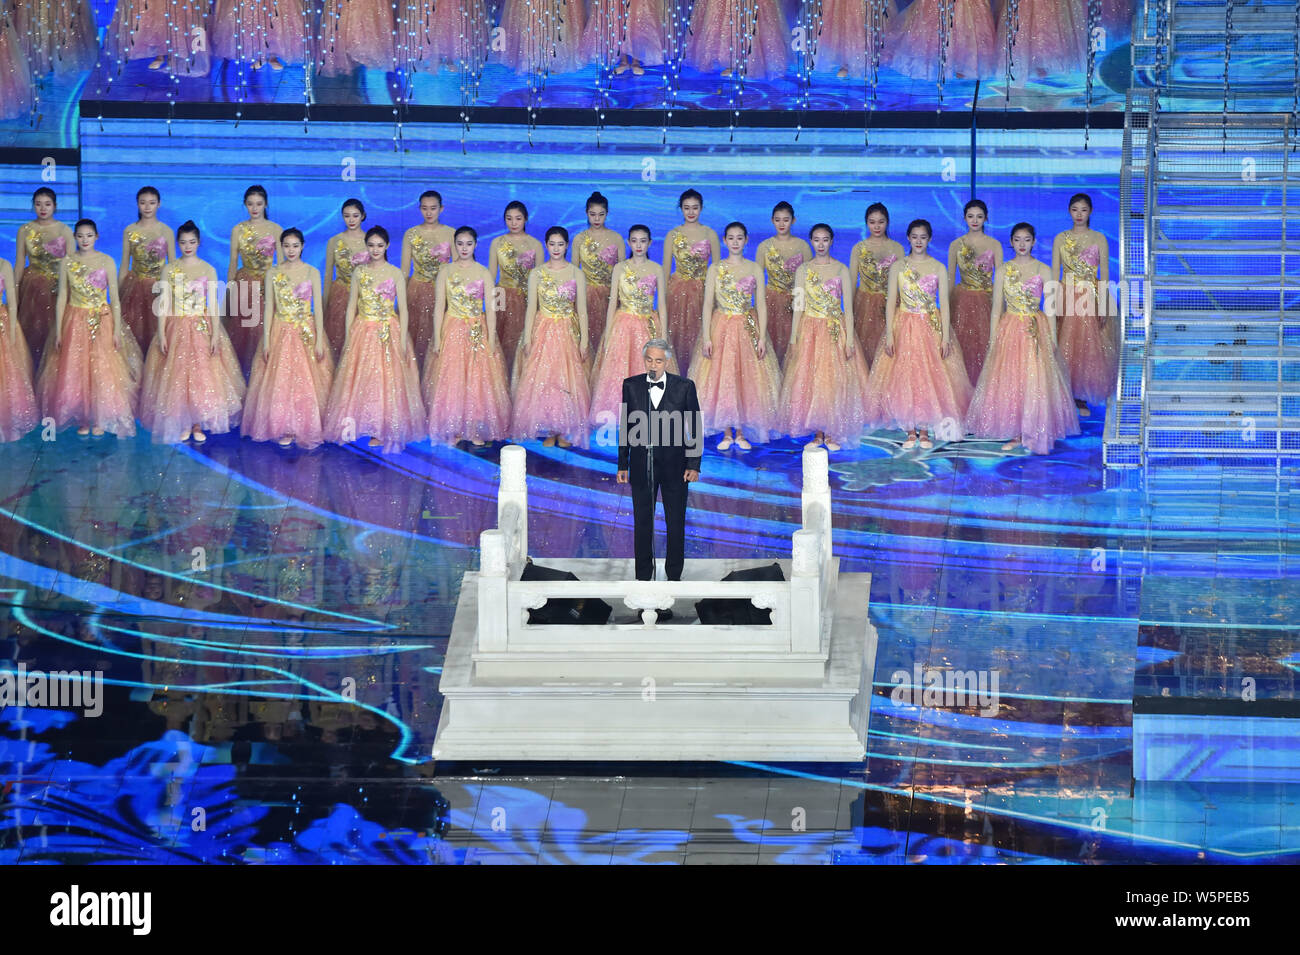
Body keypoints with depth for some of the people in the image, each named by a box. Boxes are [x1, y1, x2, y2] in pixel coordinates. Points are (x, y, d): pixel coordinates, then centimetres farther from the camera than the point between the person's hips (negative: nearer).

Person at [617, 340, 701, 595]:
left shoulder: (684, 387, -2)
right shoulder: (631, 385, 2)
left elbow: (695, 429, 2)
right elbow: (626, 427, 7)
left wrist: (694, 465, -4)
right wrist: (622, 465, 4)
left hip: (674, 466, -1)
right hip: (641, 466, 1)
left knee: (675, 525, 5)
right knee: (642, 524, 7)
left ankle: (673, 576, 14)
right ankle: (643, 577, 16)